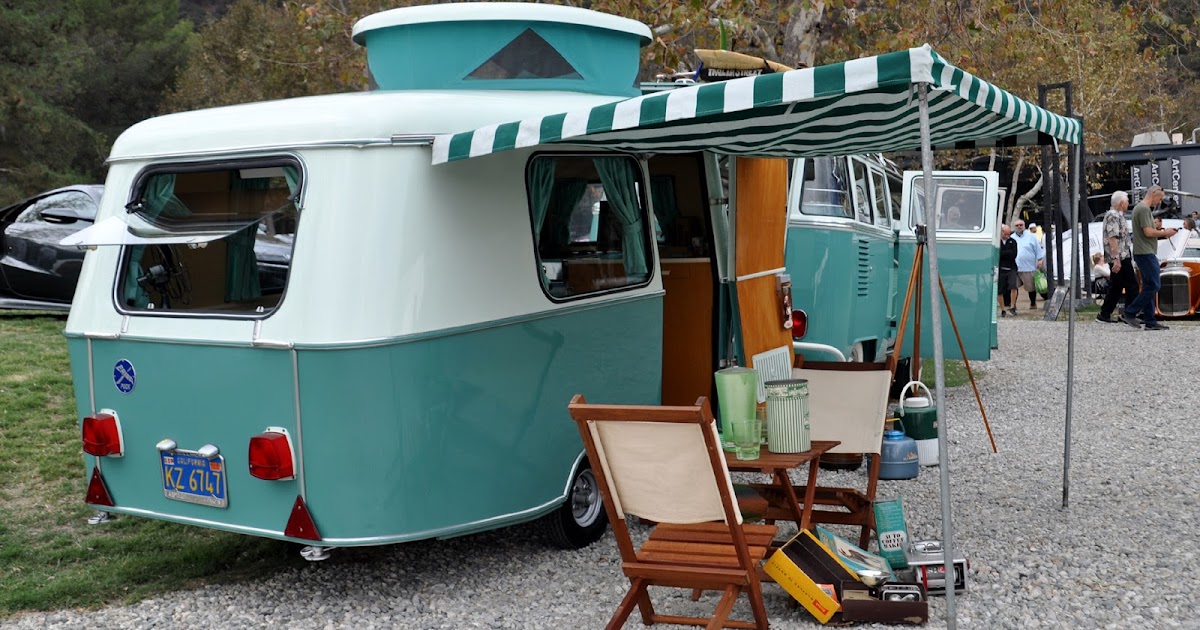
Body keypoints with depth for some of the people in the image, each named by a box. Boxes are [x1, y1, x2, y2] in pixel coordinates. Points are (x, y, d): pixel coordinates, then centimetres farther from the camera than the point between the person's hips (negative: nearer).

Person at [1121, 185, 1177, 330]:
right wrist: (1165, 233, -6)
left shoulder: (1139, 208, 19)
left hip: (1144, 254, 11)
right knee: (1153, 286, -11)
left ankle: (1150, 322, 9)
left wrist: (1162, 232, 11)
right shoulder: (1144, 209, -13)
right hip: (1145, 253, -11)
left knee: (1149, 287, 9)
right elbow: (1148, 232, -19)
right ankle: (1129, 313, -8)